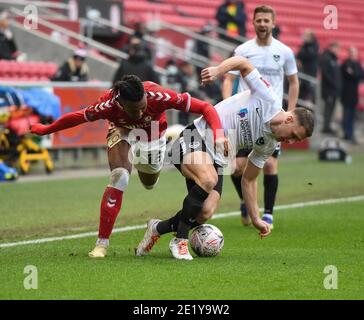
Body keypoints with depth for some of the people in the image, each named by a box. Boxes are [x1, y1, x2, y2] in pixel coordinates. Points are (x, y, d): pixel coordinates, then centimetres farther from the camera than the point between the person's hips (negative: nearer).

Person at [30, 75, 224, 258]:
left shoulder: (158, 96, -44)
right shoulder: (109, 104, -42)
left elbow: (206, 108, -40)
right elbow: (77, 117, -23)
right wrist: (46, 130, -11)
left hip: (153, 135, 2)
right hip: (122, 131, -2)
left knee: (149, 183, 20)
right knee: (119, 177, -25)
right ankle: (101, 244, -15)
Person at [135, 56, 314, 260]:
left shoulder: (269, 145, 9)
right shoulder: (269, 100, -9)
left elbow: (248, 180, 17)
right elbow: (242, 63, -6)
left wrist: (256, 219, 13)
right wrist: (218, 70, -25)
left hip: (217, 161, 7)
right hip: (197, 137, -7)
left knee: (206, 213, -16)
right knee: (208, 180, -36)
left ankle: (159, 228, 11)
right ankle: (180, 240, -19)